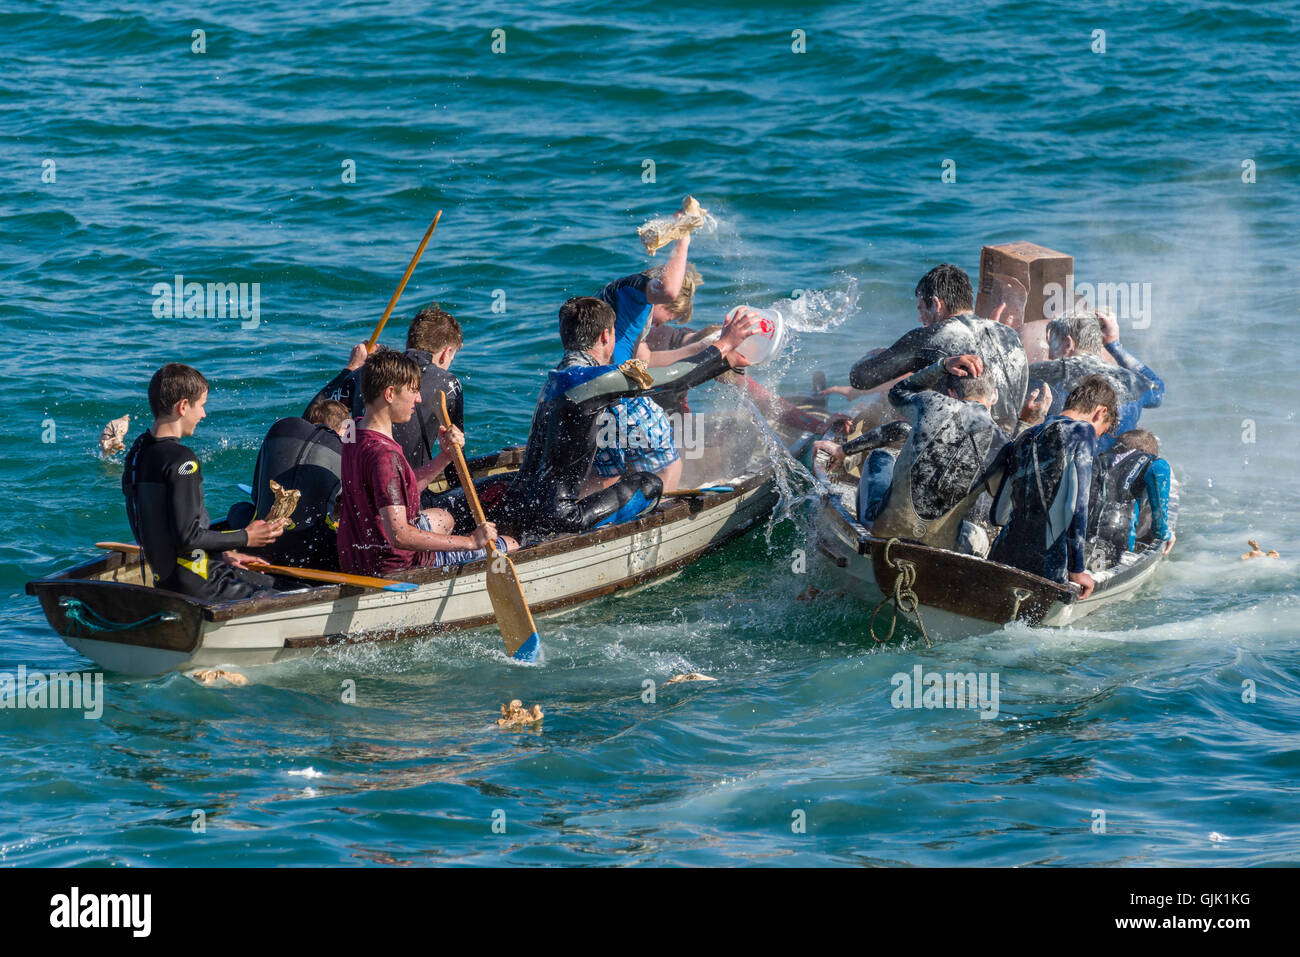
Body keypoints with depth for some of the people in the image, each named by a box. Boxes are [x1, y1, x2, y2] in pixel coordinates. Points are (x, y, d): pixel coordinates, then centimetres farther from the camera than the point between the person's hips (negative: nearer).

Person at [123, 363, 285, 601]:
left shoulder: (137, 453, 10)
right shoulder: (180, 460, -19)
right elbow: (188, 536, -22)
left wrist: (220, 552, 17)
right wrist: (245, 538, -10)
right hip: (194, 586, -10)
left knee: (273, 582, 20)